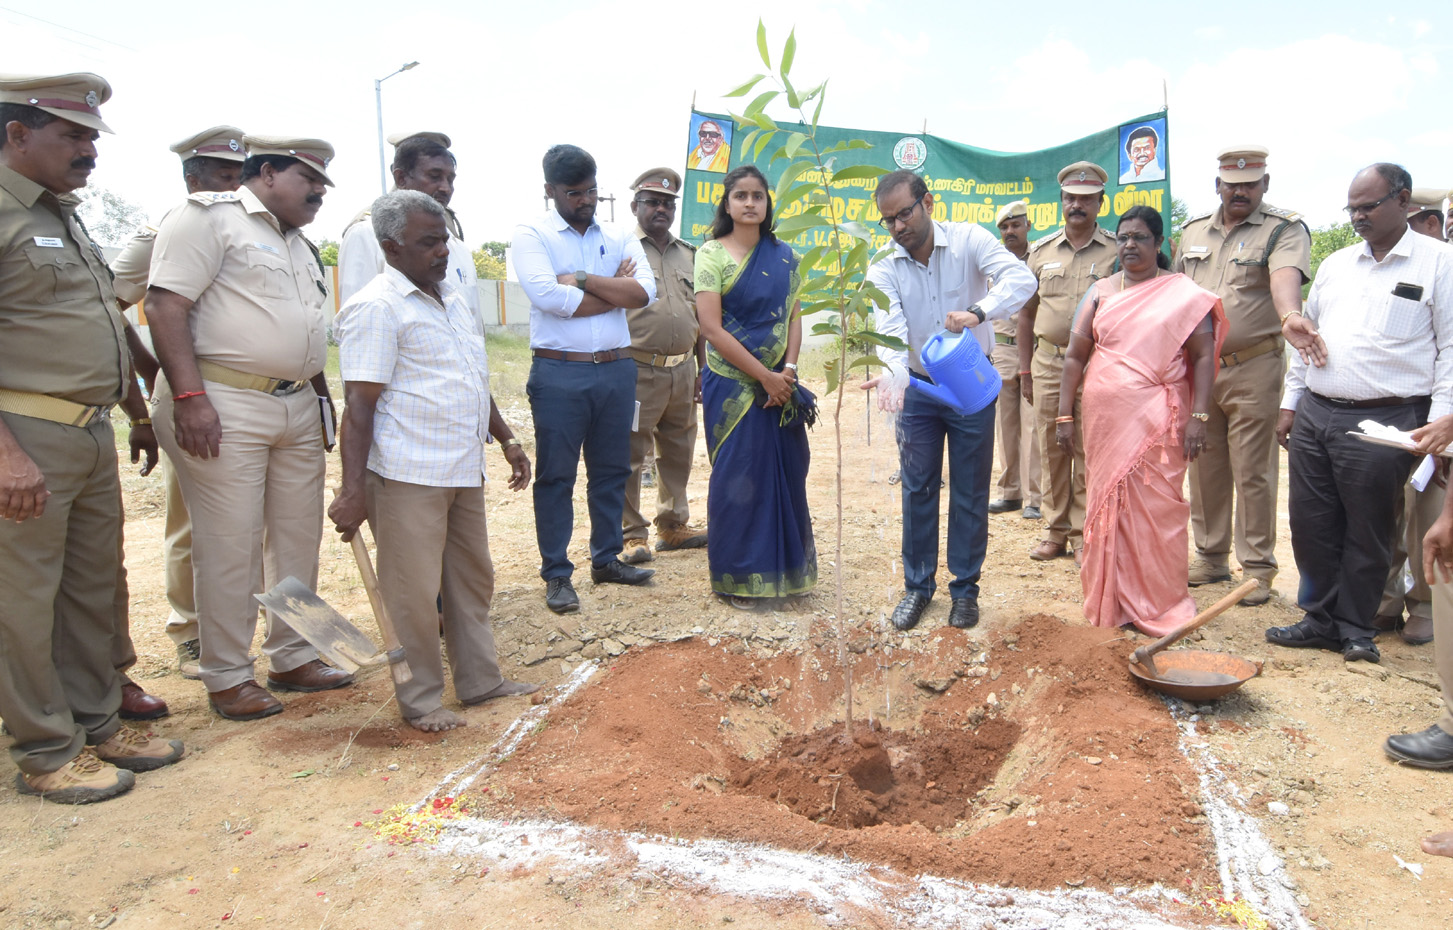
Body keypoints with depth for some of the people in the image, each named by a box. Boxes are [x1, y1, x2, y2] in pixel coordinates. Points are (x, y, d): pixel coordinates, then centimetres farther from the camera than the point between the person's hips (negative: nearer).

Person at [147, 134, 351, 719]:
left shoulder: (299, 243, 22)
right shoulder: (208, 218, -4)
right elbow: (166, 305, -14)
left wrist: (322, 397, 21)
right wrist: (188, 396, -21)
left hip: (298, 408, 8)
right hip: (223, 406, -8)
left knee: (299, 536, 10)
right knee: (230, 544, -3)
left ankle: (292, 657, 24)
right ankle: (226, 677, 11)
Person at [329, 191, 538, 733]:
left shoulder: (452, 298, 15)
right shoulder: (376, 308, -12)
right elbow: (359, 405, -17)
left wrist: (507, 439, 21)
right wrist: (353, 490, -21)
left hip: (464, 471, 9)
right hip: (408, 476, -9)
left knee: (472, 579, 16)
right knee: (414, 592, 2)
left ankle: (480, 681, 30)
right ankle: (420, 701, 17)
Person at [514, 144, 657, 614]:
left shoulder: (619, 237, 10)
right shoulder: (531, 235, -2)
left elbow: (644, 292, -7)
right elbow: (548, 297, -18)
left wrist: (583, 281, -13)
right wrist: (616, 290, -8)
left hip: (617, 369, 4)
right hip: (559, 373, -4)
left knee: (611, 470, 13)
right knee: (555, 475, 3)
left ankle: (606, 559, 28)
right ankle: (556, 574, 13)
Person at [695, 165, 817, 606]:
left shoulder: (784, 256, 9)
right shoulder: (712, 253, -4)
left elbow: (794, 317, 8)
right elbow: (711, 327, -12)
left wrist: (789, 371, -9)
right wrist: (765, 376, -13)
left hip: (780, 385, 4)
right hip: (732, 385, -4)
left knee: (785, 475, 7)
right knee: (738, 479, 1)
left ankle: (783, 568, 23)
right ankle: (738, 577, 14)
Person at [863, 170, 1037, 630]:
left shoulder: (969, 240, -11)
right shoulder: (883, 270, -7)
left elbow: (1021, 278, -26)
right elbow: (890, 329, -22)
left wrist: (977, 312, -44)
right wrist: (892, 374, -42)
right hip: (919, 387, 2)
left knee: (970, 492, 6)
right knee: (917, 489, 7)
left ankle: (965, 588, 20)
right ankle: (917, 586, 21)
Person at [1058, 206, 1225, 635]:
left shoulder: (1184, 294, 2)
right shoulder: (1100, 292, 10)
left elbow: (1203, 356, -2)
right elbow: (1075, 357, 10)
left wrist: (1199, 416, -11)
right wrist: (1064, 415, 4)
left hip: (1157, 420, -3)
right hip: (1105, 419, 3)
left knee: (1156, 507, -1)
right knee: (1107, 505, 7)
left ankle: (1158, 606, 13)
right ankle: (1110, 602, 19)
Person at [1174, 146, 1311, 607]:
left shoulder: (1284, 229, -5)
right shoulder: (1194, 231, 12)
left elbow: (1285, 278, -26)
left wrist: (1290, 315, -46)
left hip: (1254, 370, -5)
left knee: (1253, 473, -1)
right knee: (1204, 468, 12)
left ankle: (1258, 568, 11)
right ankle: (1210, 557, 25)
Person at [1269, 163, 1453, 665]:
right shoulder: (1334, 264, 14)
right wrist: (1289, 404, 15)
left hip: (1381, 422, -5)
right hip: (1314, 415, 5)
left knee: (1366, 531, 5)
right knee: (1311, 524, 9)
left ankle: (1354, 629, 19)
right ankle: (1321, 618, 23)